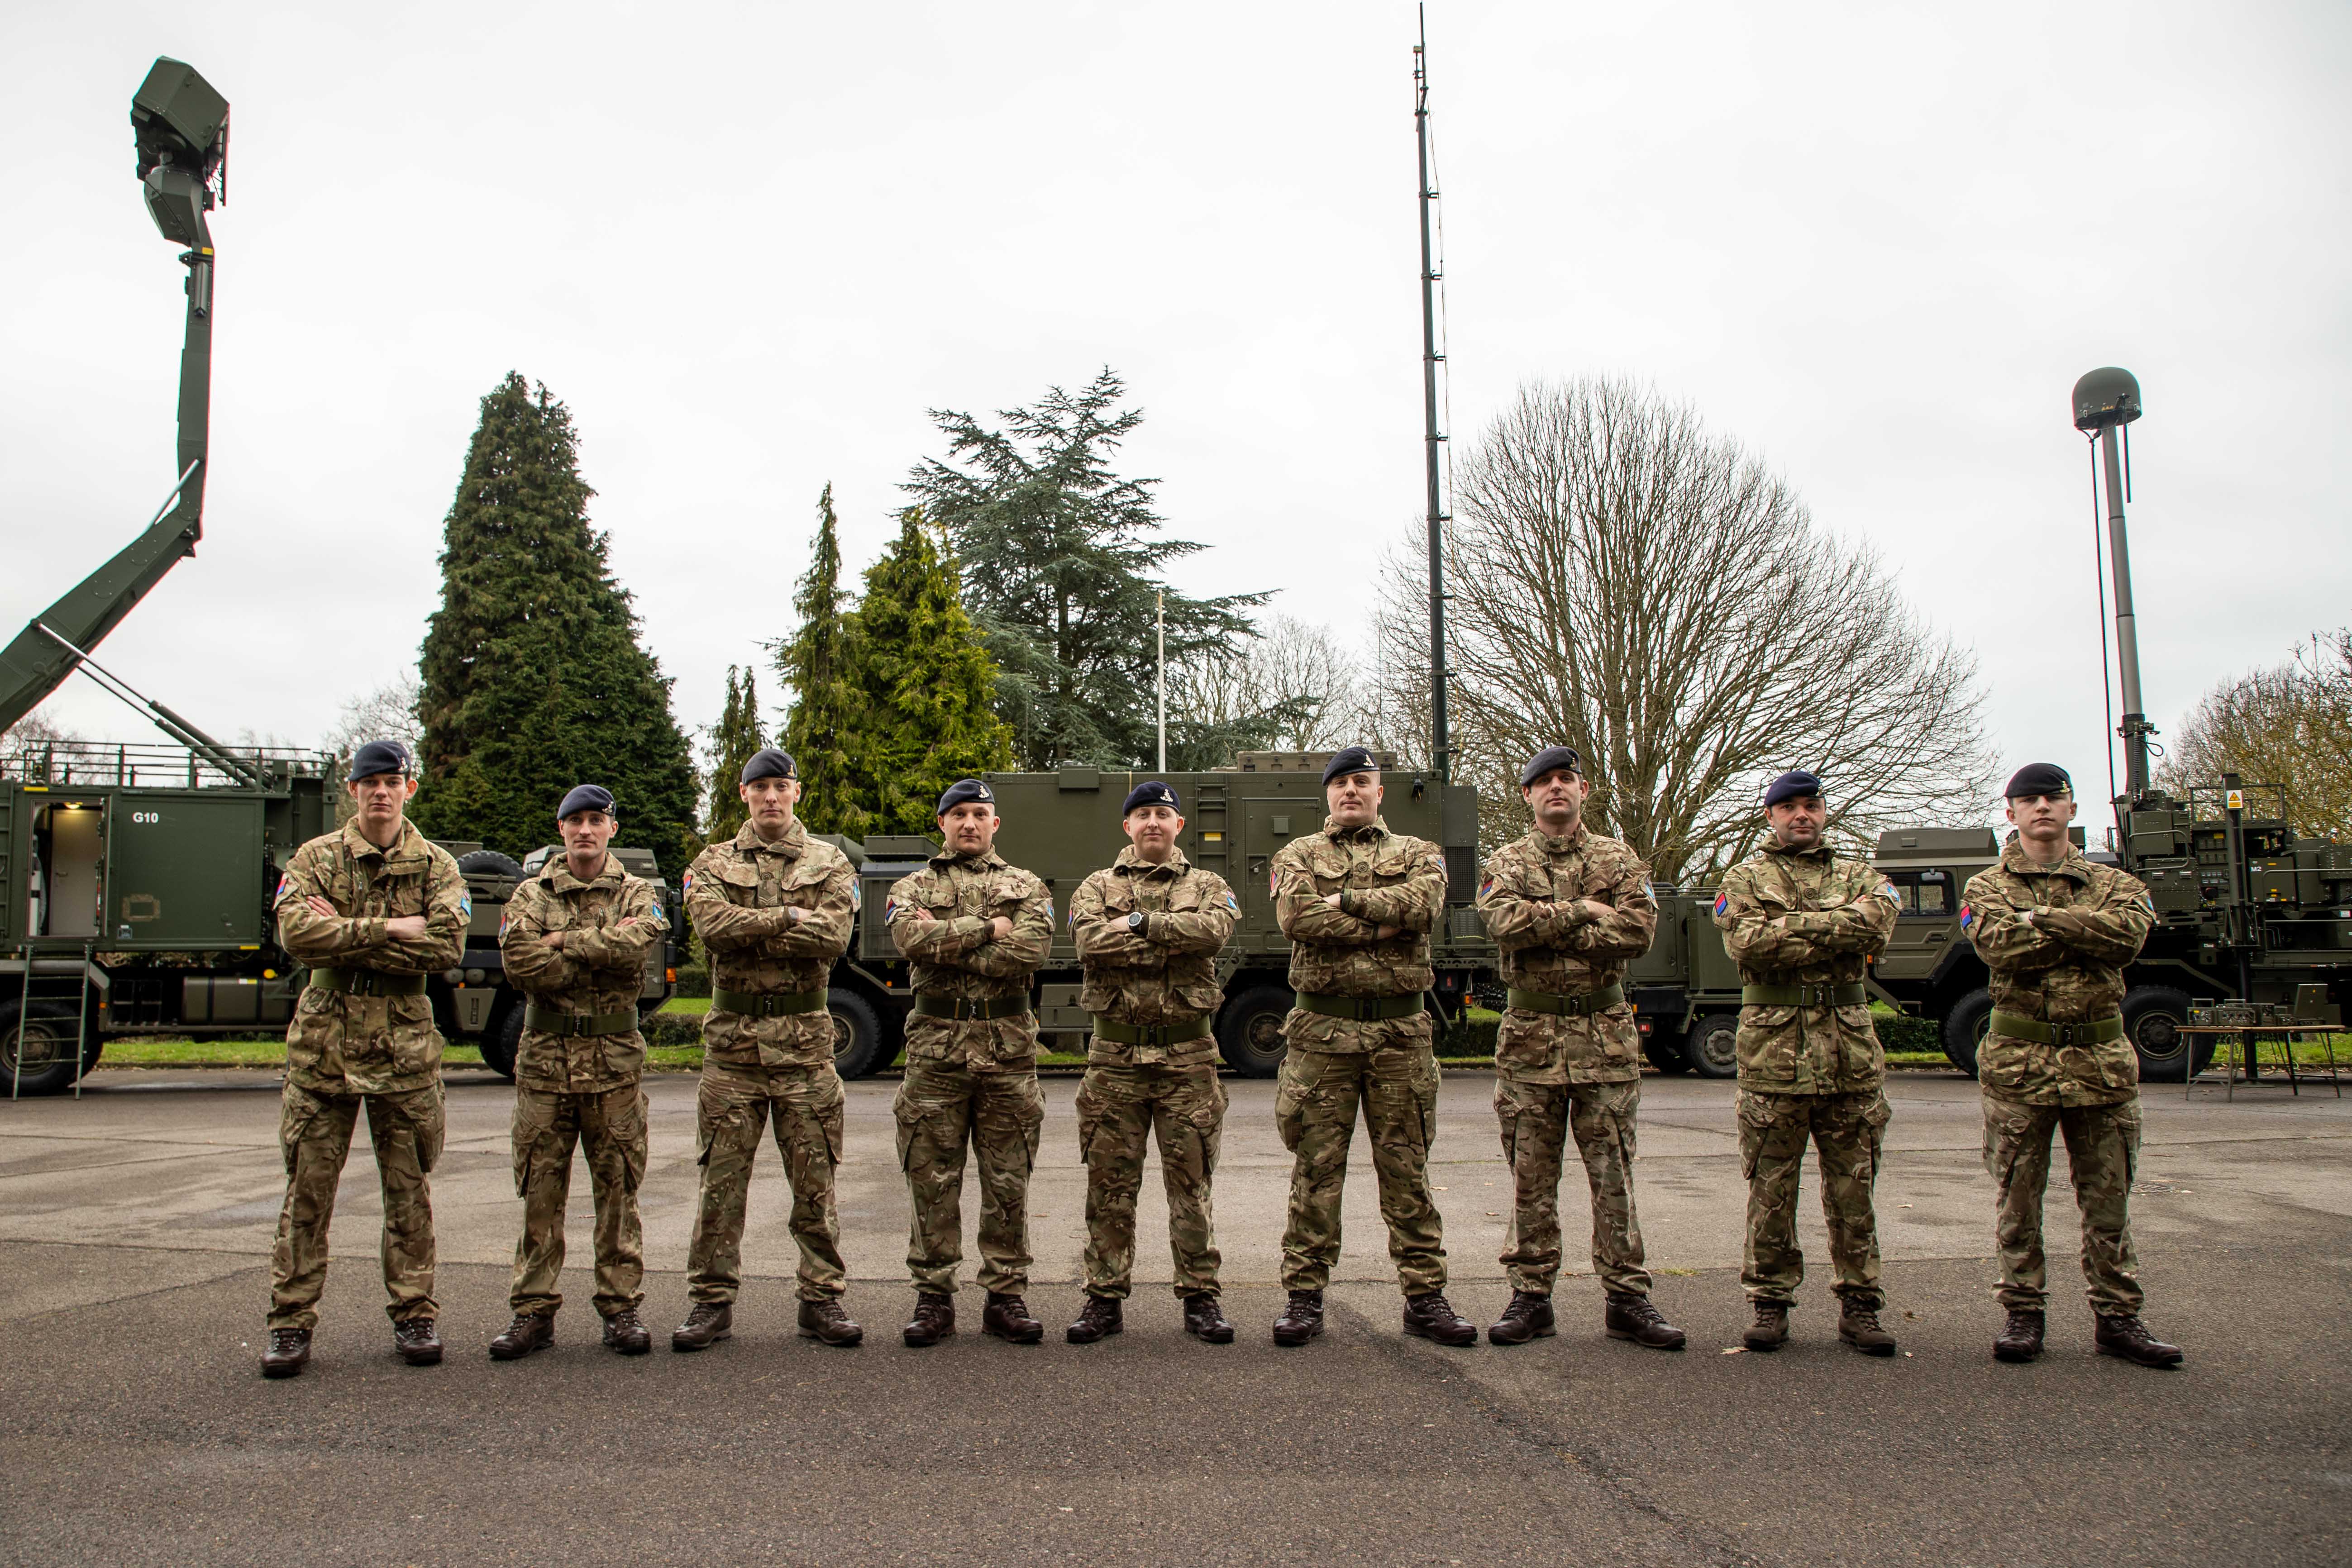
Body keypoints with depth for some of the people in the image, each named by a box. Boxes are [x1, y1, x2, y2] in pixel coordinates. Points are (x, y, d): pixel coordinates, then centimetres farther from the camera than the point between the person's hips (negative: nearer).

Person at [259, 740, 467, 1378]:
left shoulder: (436, 866, 5)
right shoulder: (315, 858, 6)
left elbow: (446, 947, -11)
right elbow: (295, 932, -12)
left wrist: (346, 936, -13)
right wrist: (391, 930, -16)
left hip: (405, 1045, 0)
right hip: (324, 1043, 0)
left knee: (409, 1190, 7)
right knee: (308, 1189, 3)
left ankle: (414, 1315, 16)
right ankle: (291, 1322, 12)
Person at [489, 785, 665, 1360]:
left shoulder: (636, 894, 7)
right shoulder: (529, 897, 9)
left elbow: (636, 946, -15)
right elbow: (522, 964, -10)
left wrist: (565, 943, -10)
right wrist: (603, 951, -11)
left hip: (614, 1058, -1)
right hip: (545, 1057, 1)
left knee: (618, 1188, 4)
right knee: (541, 1189, 4)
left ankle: (621, 1307, 12)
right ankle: (533, 1311, 12)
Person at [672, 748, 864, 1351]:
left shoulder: (830, 864, 8)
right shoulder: (714, 864, 10)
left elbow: (833, 938, -10)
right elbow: (713, 926, -11)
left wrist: (752, 929, -10)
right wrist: (789, 918, -11)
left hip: (804, 1039, 0)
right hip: (733, 1040, 0)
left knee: (815, 1181, 4)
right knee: (722, 1179, 3)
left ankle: (822, 1299, 13)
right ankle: (712, 1301, 13)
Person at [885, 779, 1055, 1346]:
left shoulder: (1026, 888, 11)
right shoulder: (912, 888, 11)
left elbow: (1029, 952, -9)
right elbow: (913, 940, -12)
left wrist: (948, 940, -8)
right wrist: (987, 928, -9)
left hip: (1008, 1049, 1)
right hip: (936, 1047, 0)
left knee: (1008, 1183, 5)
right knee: (933, 1182, 3)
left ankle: (1006, 1297, 14)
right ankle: (934, 1298, 13)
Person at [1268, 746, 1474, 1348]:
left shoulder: (1418, 854, 13)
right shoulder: (1297, 856, 10)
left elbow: (1424, 902, -11)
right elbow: (1297, 917, -11)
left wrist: (1346, 901, -10)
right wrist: (1384, 923, -11)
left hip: (1401, 1031, 1)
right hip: (1322, 1030, -1)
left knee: (1407, 1167, 7)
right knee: (1316, 1168, 3)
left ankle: (1425, 1296, 14)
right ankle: (1305, 1297, 11)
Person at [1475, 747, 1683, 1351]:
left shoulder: (1619, 859, 8)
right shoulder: (1506, 863, 7)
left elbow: (1639, 930, -9)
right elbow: (1505, 922, -14)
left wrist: (1546, 929, -12)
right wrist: (1581, 913, -12)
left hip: (1606, 1034, 1)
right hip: (1531, 1035, 0)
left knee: (1614, 1173, 4)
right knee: (1531, 1176, 5)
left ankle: (1627, 1299, 12)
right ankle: (1531, 1296, 13)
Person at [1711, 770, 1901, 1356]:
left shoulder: (1860, 877, 15)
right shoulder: (1744, 879, 8)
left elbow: (1875, 928, -7)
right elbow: (1747, 944, -12)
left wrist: (1791, 931, -10)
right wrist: (1836, 926, -9)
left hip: (1850, 1049, 2)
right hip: (1772, 1049, -2)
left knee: (1853, 1186, 7)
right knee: (1771, 1187, 3)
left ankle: (1859, 1304, 16)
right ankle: (1771, 1303, 12)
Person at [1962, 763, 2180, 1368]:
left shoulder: (2114, 884, 10)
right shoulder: (1987, 888, 5)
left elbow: (2128, 934, -13)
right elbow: (2001, 947, -17)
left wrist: (2042, 919, -14)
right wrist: (2085, 932, -11)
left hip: (2101, 1060, 2)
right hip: (2018, 1061, -2)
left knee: (2108, 1198, 8)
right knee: (2018, 1198, 5)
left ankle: (2118, 1317, 18)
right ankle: (2023, 1313, 16)